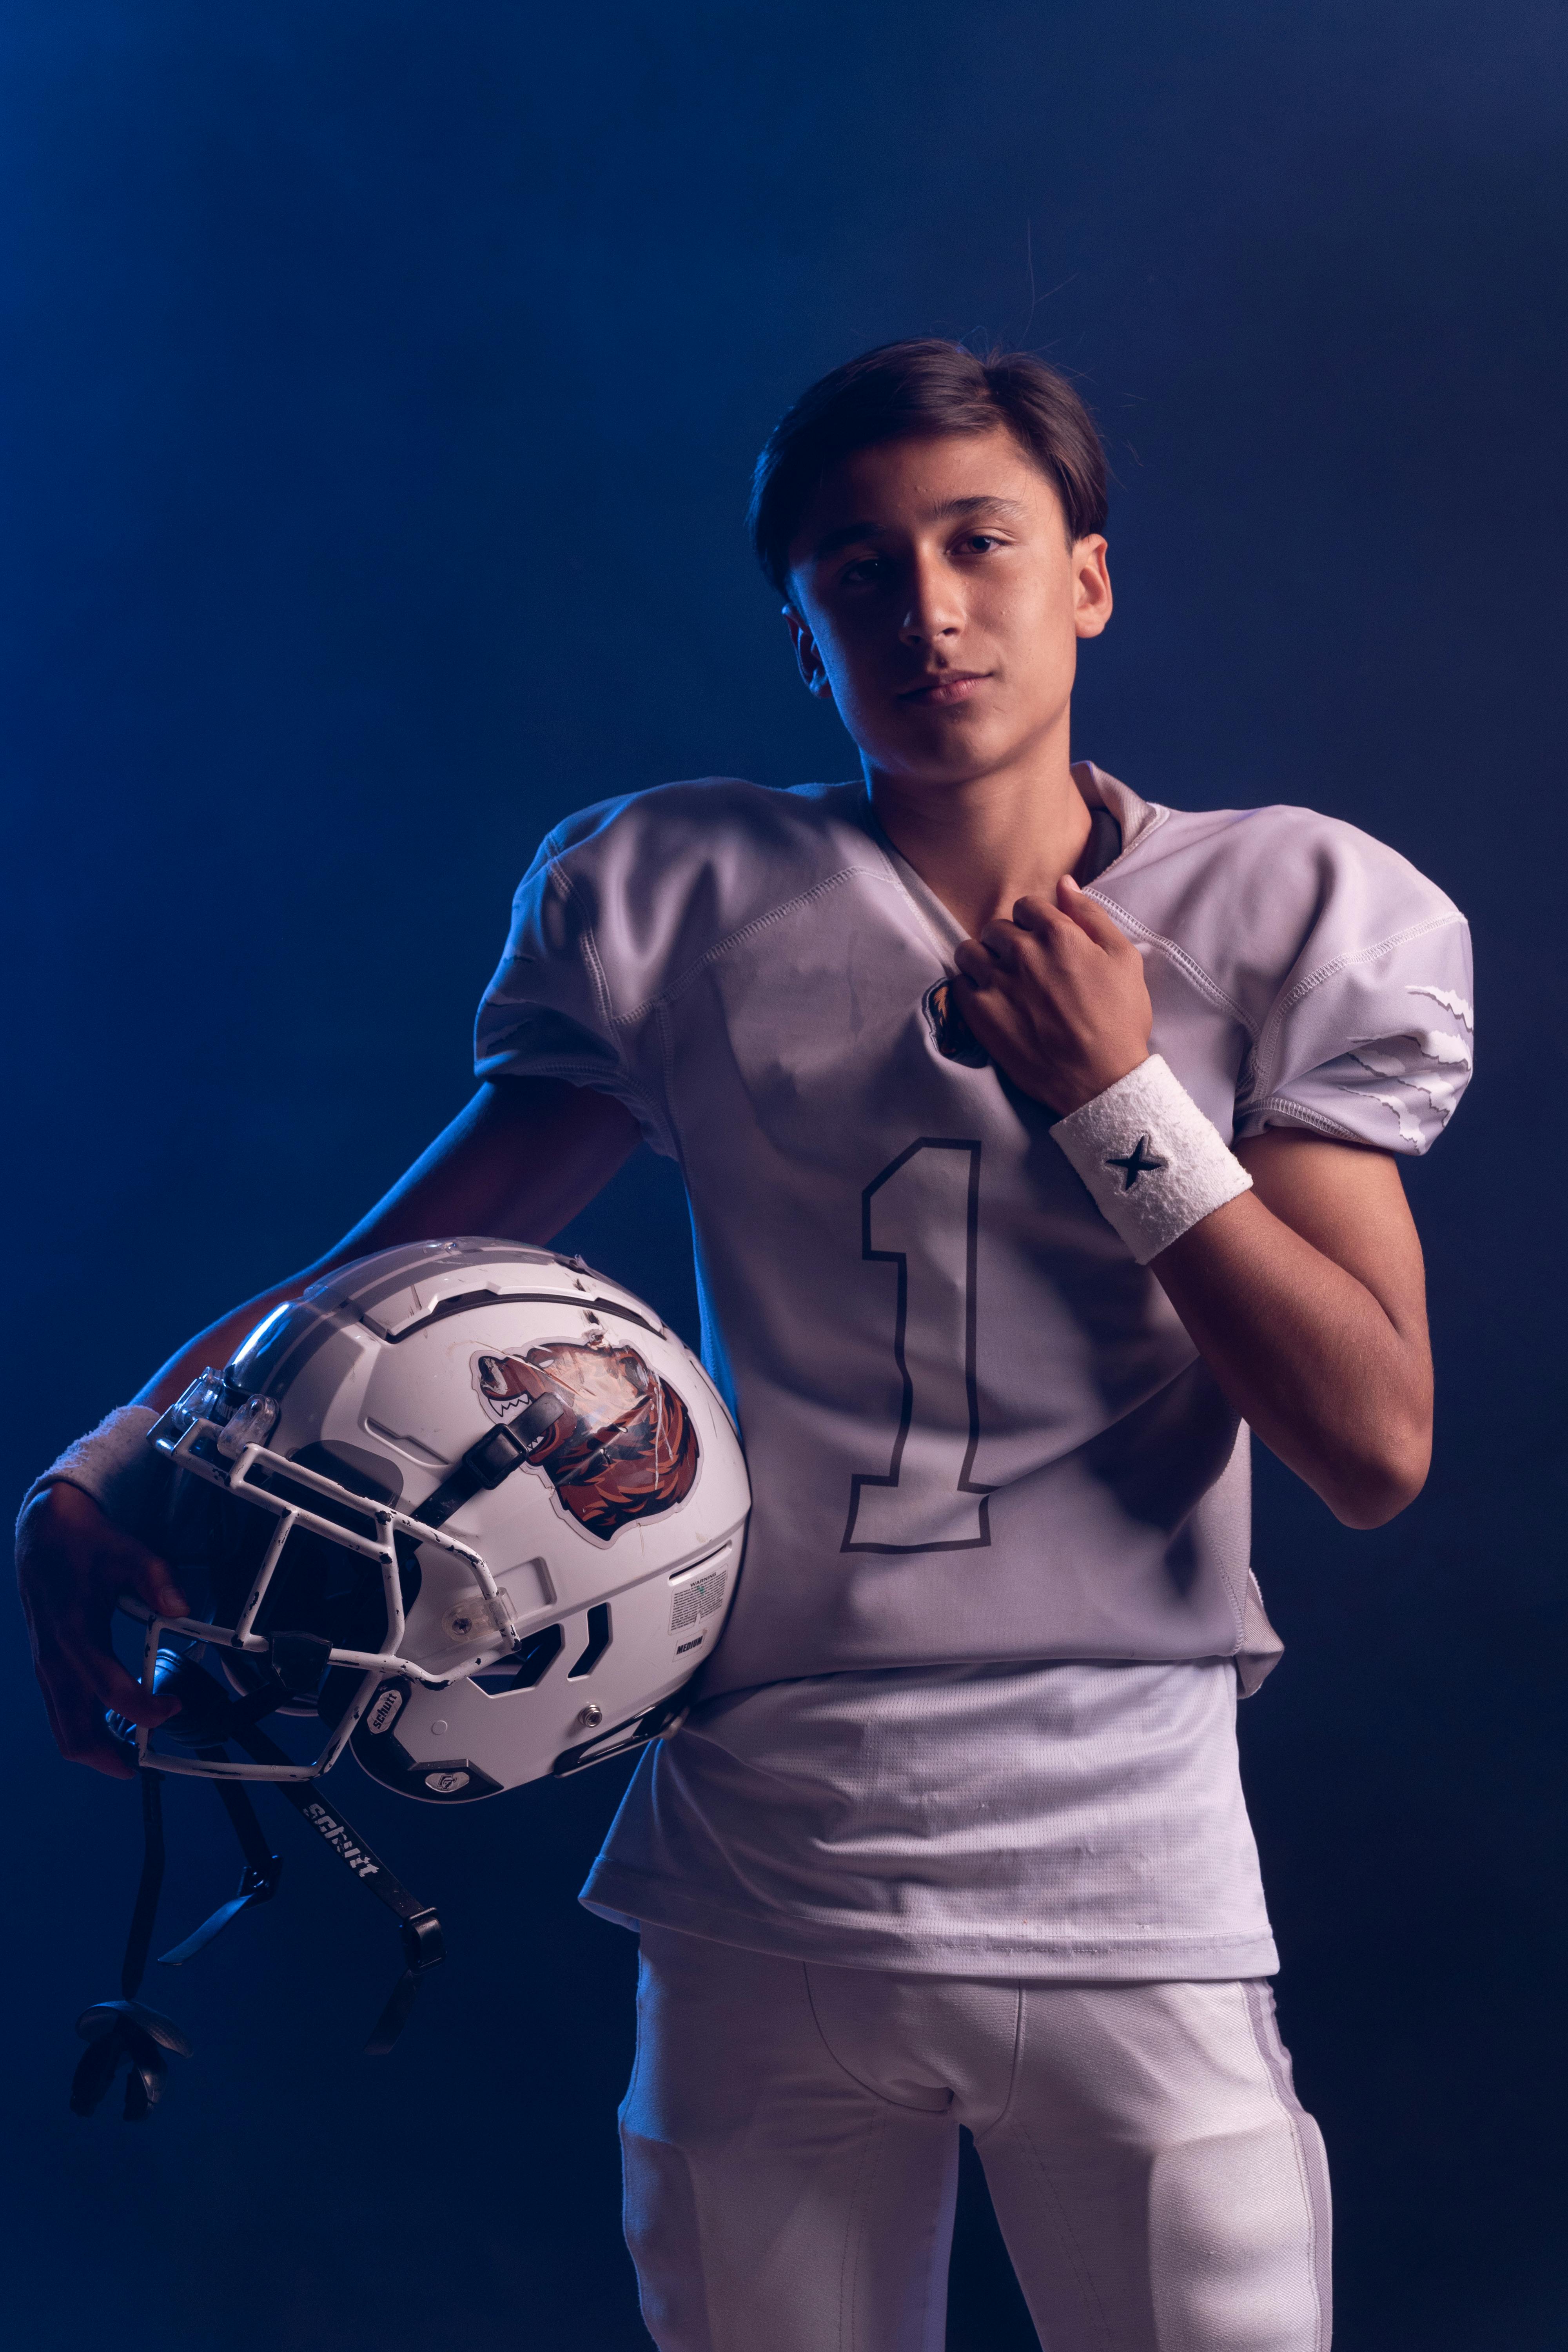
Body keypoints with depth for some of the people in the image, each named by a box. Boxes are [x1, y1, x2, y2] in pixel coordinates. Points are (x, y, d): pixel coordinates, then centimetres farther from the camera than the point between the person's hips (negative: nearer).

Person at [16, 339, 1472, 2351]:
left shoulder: (1287, 920, 3)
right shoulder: (671, 904, 4)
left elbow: (1375, 1447, -2)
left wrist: (1121, 1098, -8)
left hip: (1131, 1893, 0)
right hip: (760, 1896, 1)